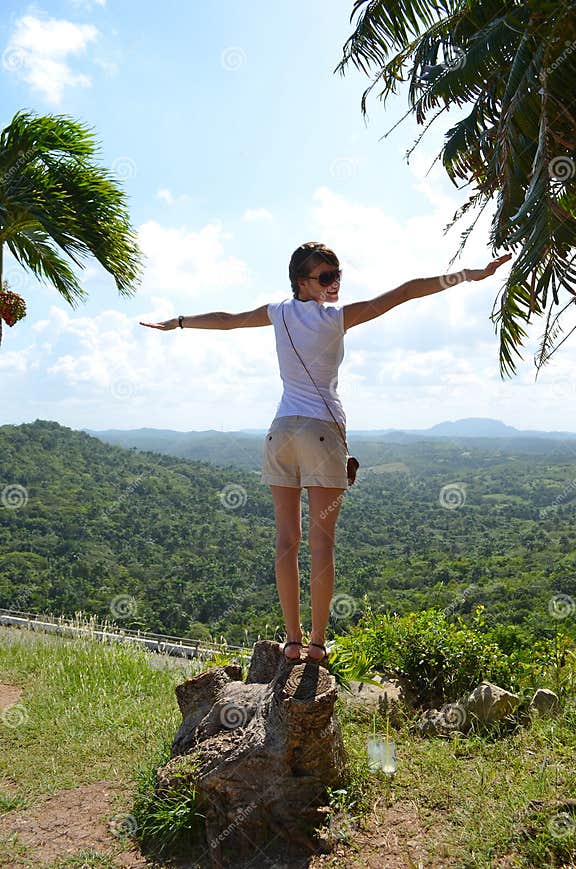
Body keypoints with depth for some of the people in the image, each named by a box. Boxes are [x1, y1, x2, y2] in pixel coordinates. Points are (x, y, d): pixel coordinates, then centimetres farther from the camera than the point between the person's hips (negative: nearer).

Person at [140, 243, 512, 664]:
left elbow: (225, 319, 23)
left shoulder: (280, 313, 9)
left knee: (287, 538, 6)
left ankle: (293, 639, 10)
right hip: (322, 429, -5)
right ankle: (318, 642, 5)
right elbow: (407, 290, -6)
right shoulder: (337, 318, -4)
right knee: (322, 542, 0)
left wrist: (175, 323, 40)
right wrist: (471, 274, -2)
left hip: (282, 430, 5)